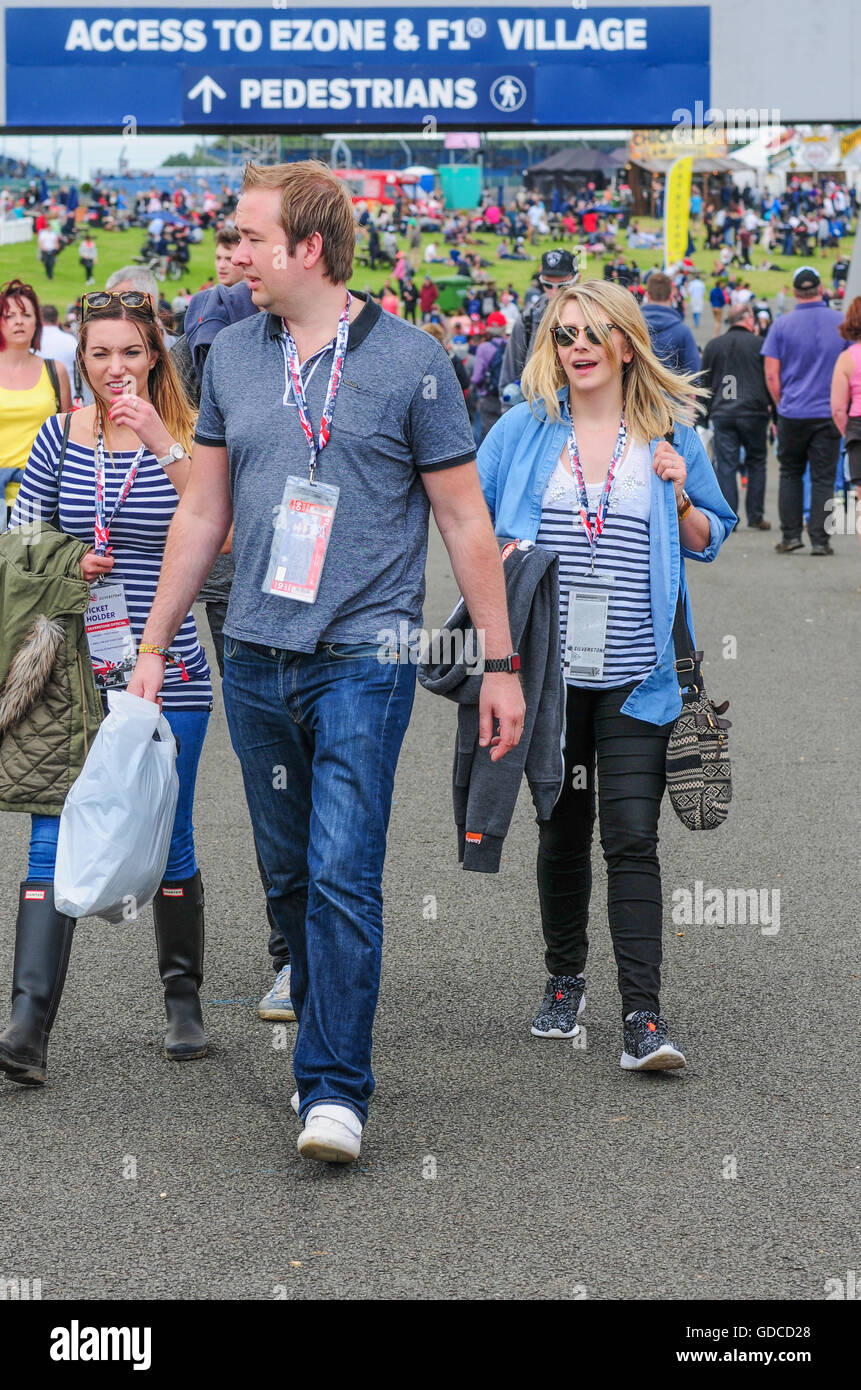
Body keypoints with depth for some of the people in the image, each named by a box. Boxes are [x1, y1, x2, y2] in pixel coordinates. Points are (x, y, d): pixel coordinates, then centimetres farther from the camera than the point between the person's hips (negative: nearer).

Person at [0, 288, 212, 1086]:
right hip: (73, 668, 1)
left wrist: (163, 444, -23)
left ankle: (183, 1004, 25)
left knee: (167, 842, 7)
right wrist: (67, 563, -7)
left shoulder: (185, 437, 0)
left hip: (166, 673, -1)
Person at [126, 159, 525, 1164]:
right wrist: (153, 646, 15)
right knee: (290, 877, 12)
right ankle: (325, 1049, 27)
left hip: (363, 657, -5)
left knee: (343, 875, -12)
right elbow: (203, 511, 16)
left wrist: (500, 664, 0)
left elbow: (464, 520, 0)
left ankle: (335, 1090, -8)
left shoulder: (409, 360, -3)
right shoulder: (230, 356, 9)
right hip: (255, 661, 5)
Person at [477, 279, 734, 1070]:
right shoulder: (524, 430, 4)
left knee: (632, 838, -9)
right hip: (550, 671, 2)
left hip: (638, 678, -2)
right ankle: (564, 983, 31)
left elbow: (711, 540, 11)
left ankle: (643, 1015, -9)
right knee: (563, 832, 13)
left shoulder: (671, 434, 4)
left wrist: (680, 501, -9)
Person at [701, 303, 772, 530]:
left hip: (721, 414, 2)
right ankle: (755, 517, 9)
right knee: (756, 464, 10)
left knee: (725, 466, 2)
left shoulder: (713, 345, 7)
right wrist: (771, 406, 14)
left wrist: (709, 412, 18)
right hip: (753, 413, -2)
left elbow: (704, 383, 10)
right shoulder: (759, 344, -1)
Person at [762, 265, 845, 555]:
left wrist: (782, 405, 10)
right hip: (829, 413, 0)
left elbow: (771, 375, -3)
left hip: (792, 413, 0)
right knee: (823, 477, 4)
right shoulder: (843, 323, 0)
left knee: (790, 474, 13)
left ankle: (791, 535, 9)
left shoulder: (781, 325, -3)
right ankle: (819, 540, 0)